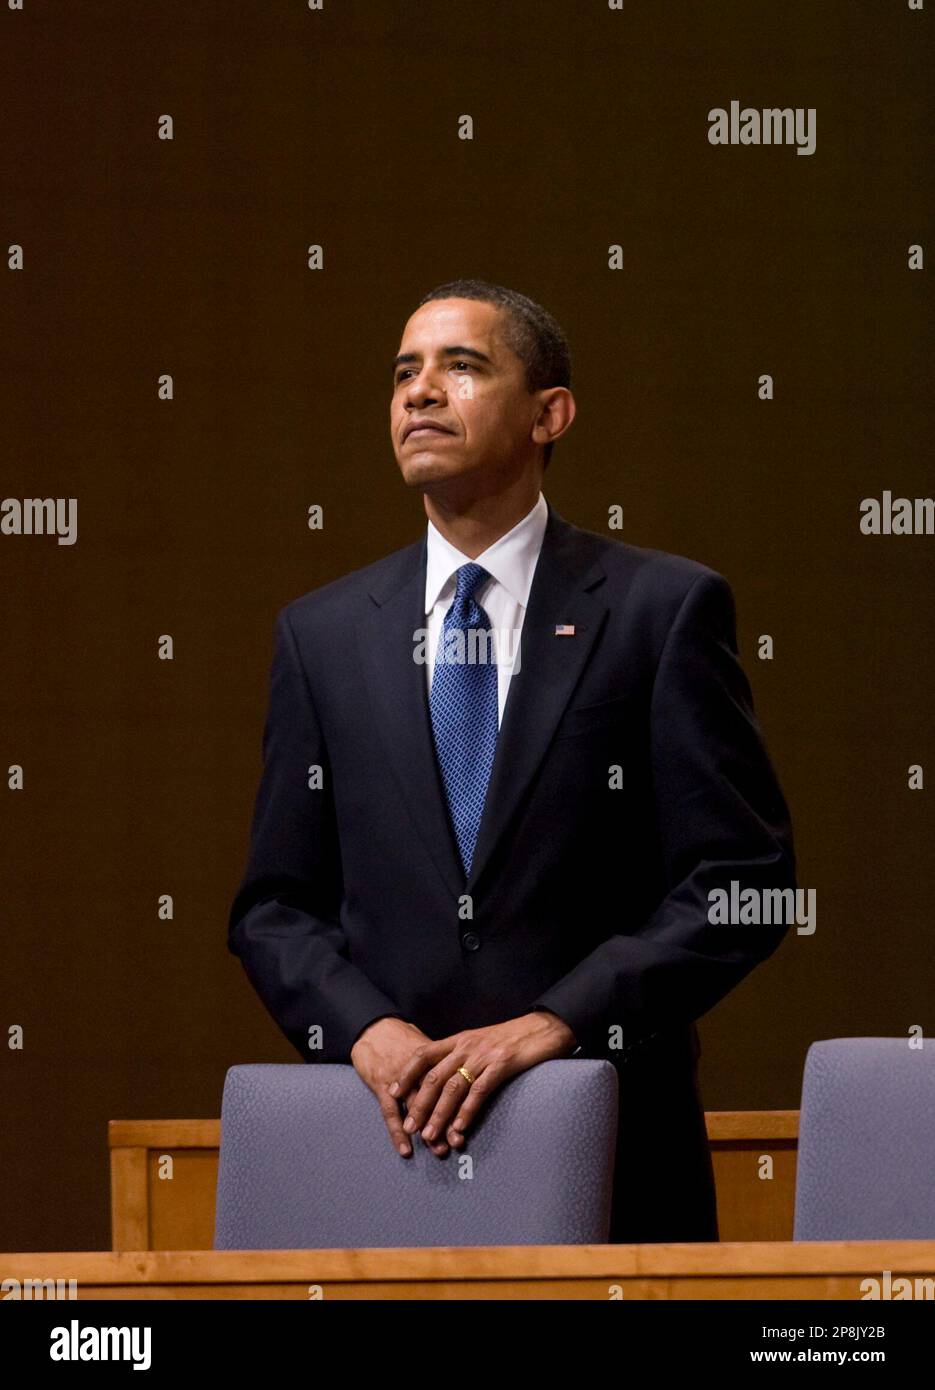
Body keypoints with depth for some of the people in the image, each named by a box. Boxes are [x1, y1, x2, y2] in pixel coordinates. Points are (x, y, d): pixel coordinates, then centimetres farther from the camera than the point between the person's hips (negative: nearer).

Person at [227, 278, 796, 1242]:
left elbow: (747, 880, -5)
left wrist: (558, 1020, -14)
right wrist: (367, 1030, -9)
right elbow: (274, 908, 11)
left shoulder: (666, 609, 1)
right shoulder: (322, 634, 10)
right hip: (385, 1141, 2)